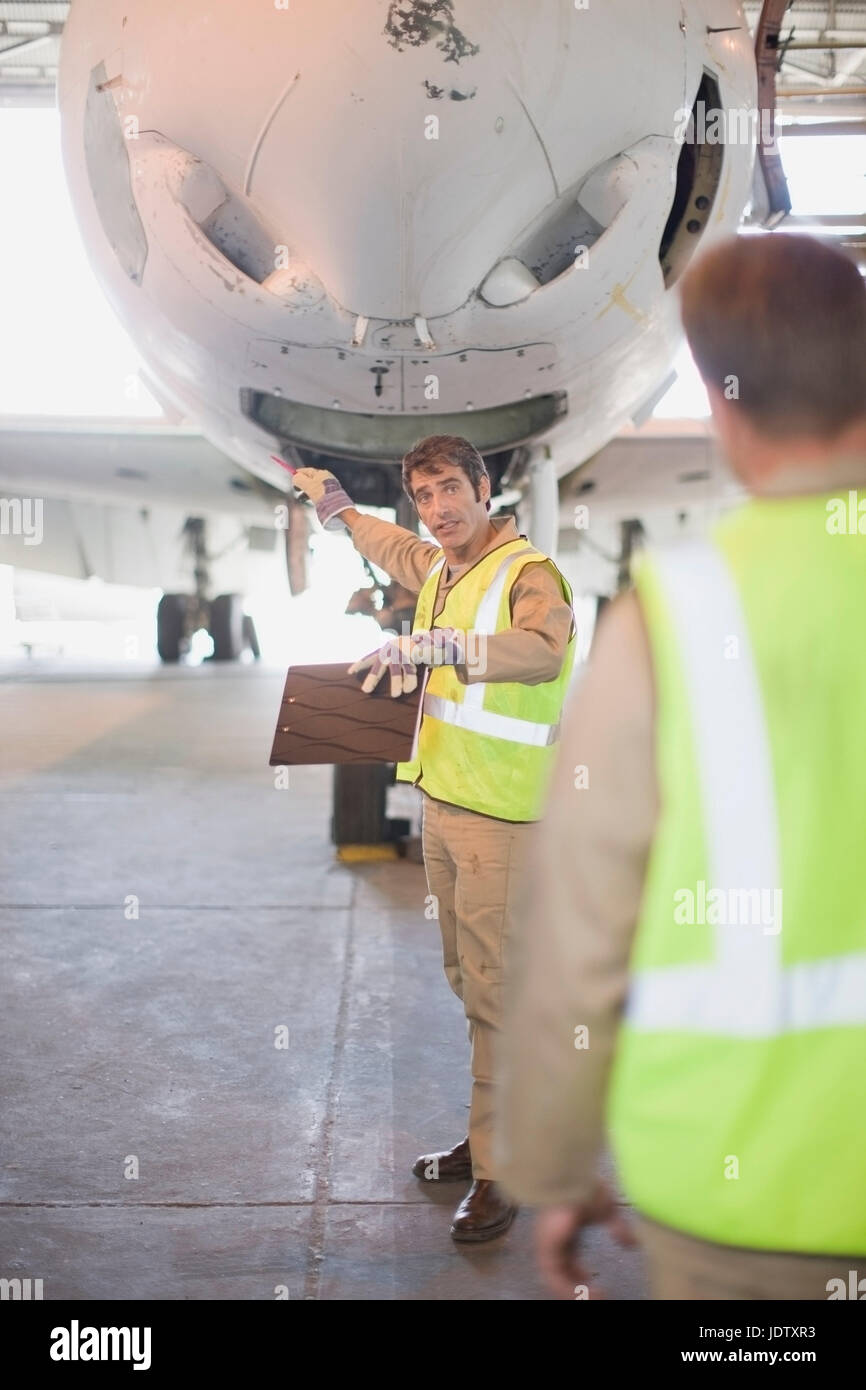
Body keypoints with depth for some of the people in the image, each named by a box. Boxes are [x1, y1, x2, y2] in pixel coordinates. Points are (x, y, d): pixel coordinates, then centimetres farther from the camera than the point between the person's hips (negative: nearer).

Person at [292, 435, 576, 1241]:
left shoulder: (526, 574, -15)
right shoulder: (438, 569, 10)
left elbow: (543, 651, -38)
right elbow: (396, 548, 36)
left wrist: (433, 645, -47)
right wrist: (335, 506, 42)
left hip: (498, 817, -9)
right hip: (441, 803, 9)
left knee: (493, 990, -4)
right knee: (466, 978, 16)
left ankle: (498, 1173, 5)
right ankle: (489, 1135, 29)